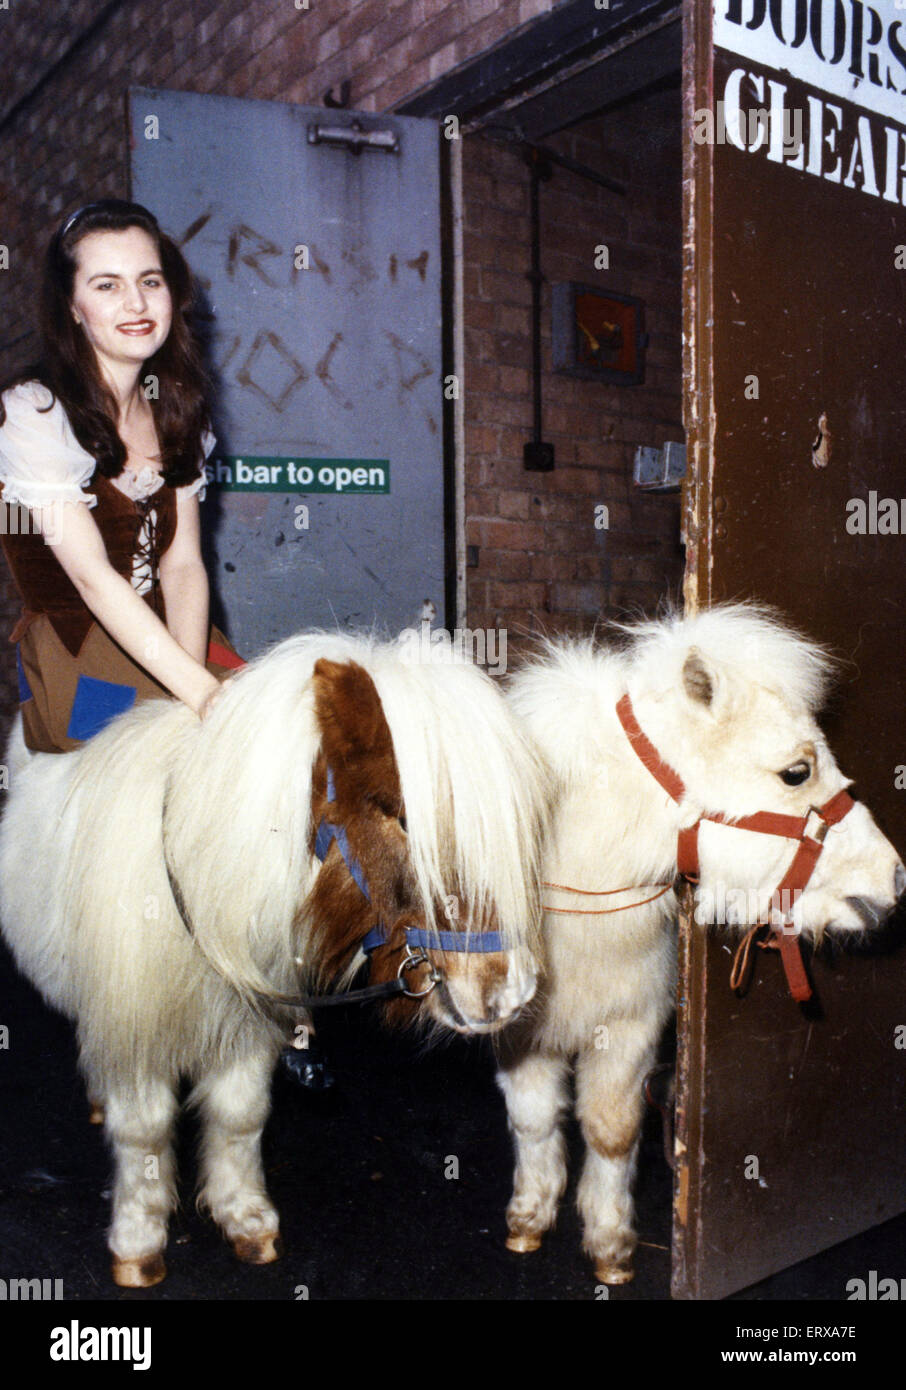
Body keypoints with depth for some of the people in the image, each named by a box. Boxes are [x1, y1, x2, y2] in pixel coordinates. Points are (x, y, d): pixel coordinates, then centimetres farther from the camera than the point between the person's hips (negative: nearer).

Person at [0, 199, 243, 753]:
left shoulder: (174, 411, 11)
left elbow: (182, 562, 1)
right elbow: (93, 577, -20)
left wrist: (195, 668, -18)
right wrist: (201, 691, -30)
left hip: (166, 638, 6)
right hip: (74, 660, -6)